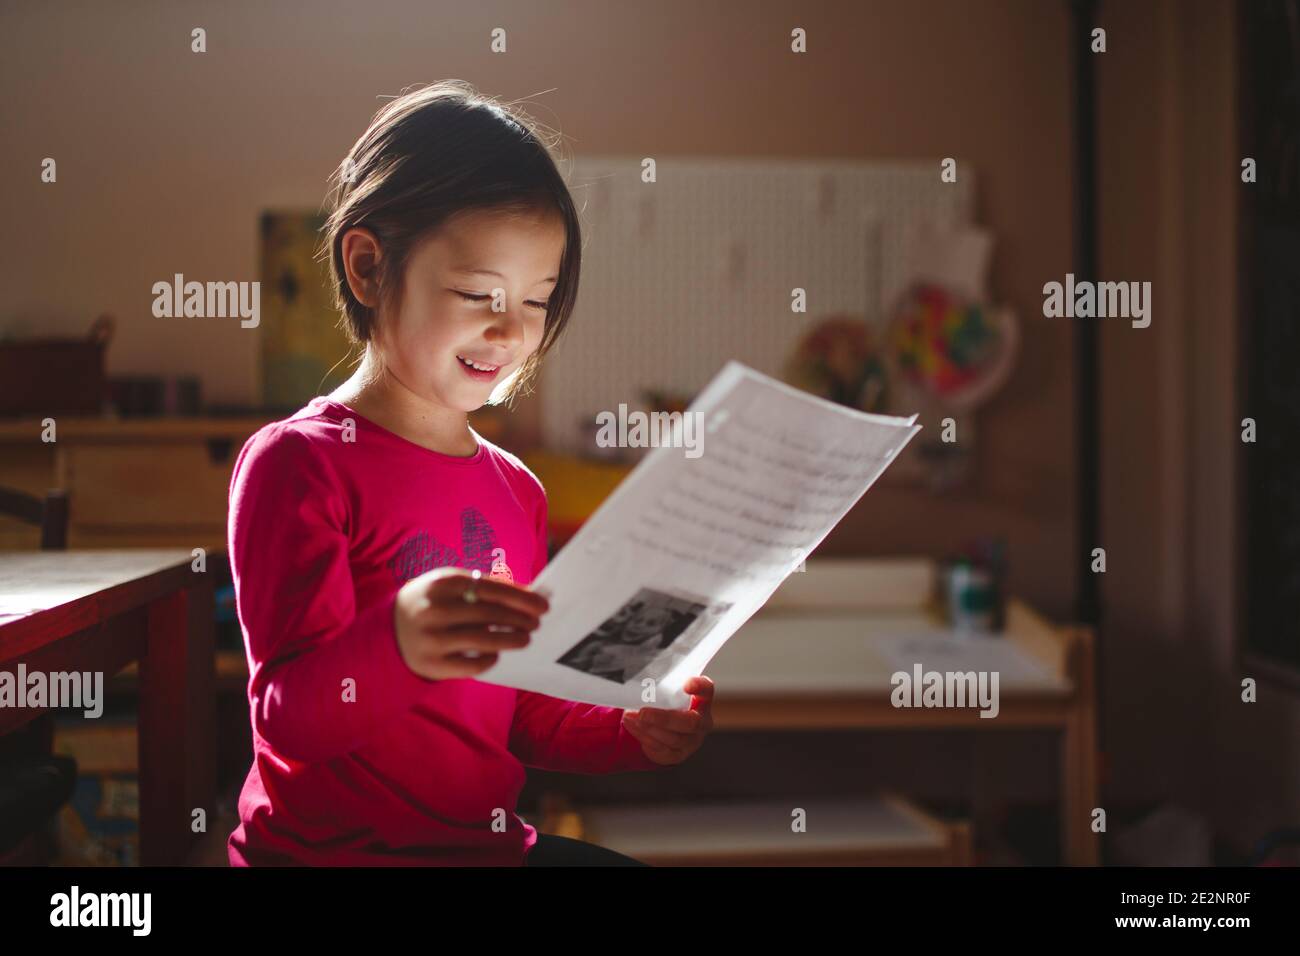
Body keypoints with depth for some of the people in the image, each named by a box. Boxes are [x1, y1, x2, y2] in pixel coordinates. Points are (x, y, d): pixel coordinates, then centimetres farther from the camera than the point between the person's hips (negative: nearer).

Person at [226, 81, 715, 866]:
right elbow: (291, 716, -16)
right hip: (333, 848, -6)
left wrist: (633, 732, 0)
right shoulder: (298, 462, -8)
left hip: (490, 841, 7)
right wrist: (395, 646, -35)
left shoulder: (517, 489, 14)